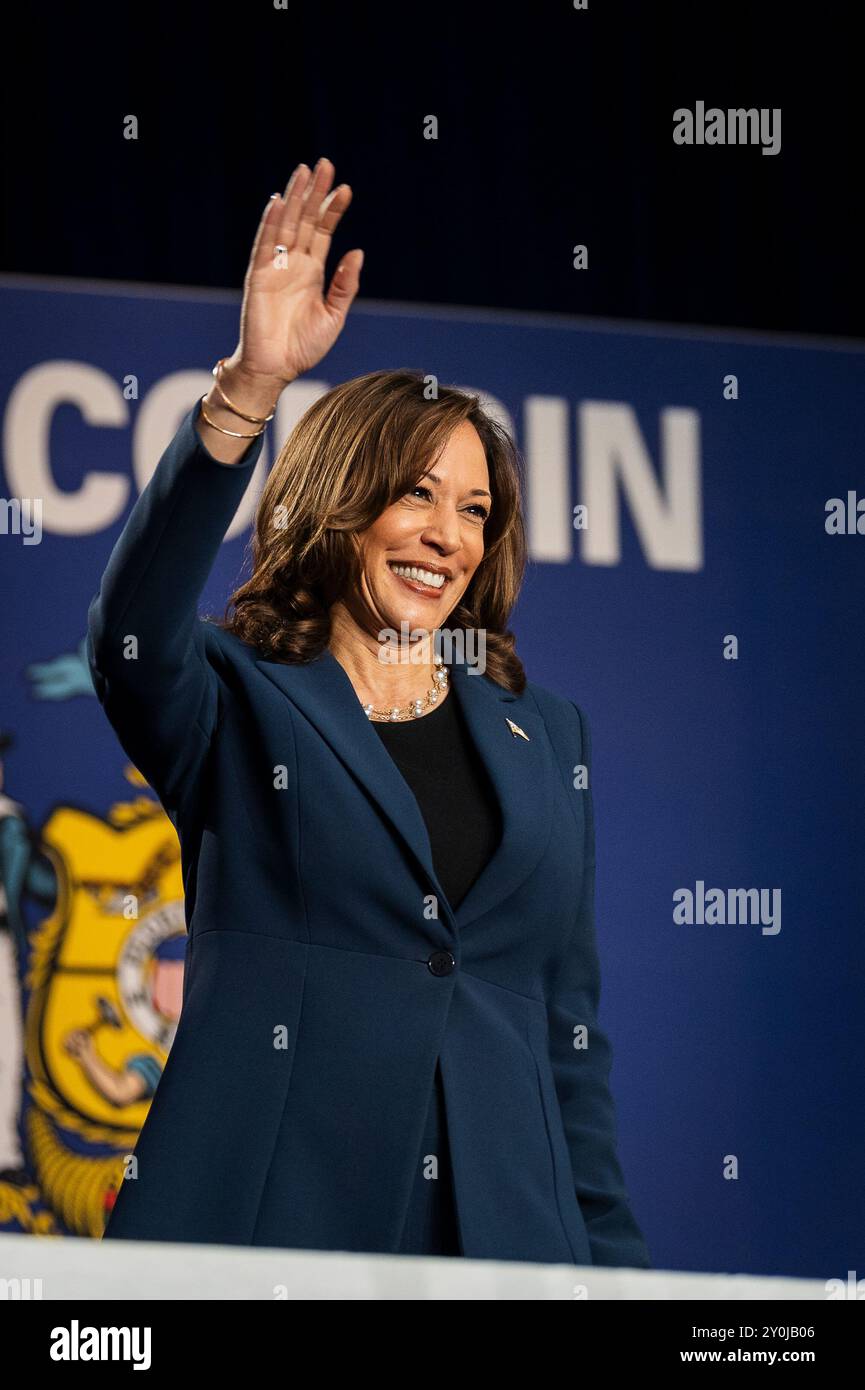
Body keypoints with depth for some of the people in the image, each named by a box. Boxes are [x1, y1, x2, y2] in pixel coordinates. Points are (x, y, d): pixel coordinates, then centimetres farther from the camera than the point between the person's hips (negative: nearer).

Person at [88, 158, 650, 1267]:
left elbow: (570, 1017, 18)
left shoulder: (544, 737, 19)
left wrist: (614, 1261, 11)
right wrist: (248, 389, -26)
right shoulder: (239, 705, 6)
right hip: (266, 1215, -3)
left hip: (499, 1219, 4)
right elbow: (132, 637, -18)